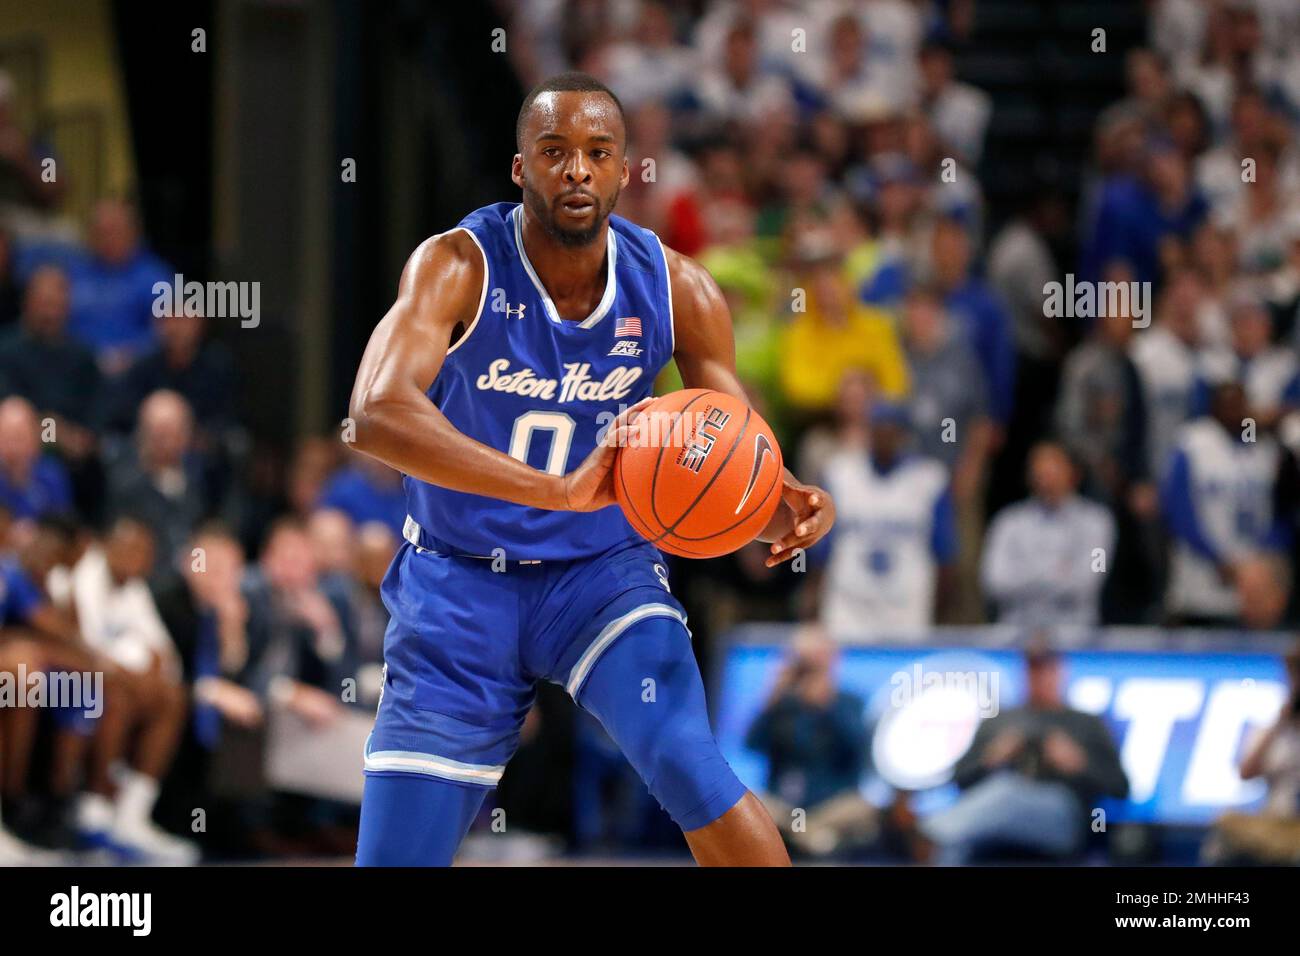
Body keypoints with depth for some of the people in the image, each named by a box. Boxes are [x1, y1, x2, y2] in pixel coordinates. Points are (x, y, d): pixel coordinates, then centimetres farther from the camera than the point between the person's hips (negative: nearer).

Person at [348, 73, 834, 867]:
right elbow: (376, 413, -39)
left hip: (606, 570, 1)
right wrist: (559, 490, -51)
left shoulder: (675, 289, -10)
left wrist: (783, 507, -30)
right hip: (460, 585, -1)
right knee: (398, 852, -2)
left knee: (693, 771, -25)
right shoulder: (459, 266, -21)